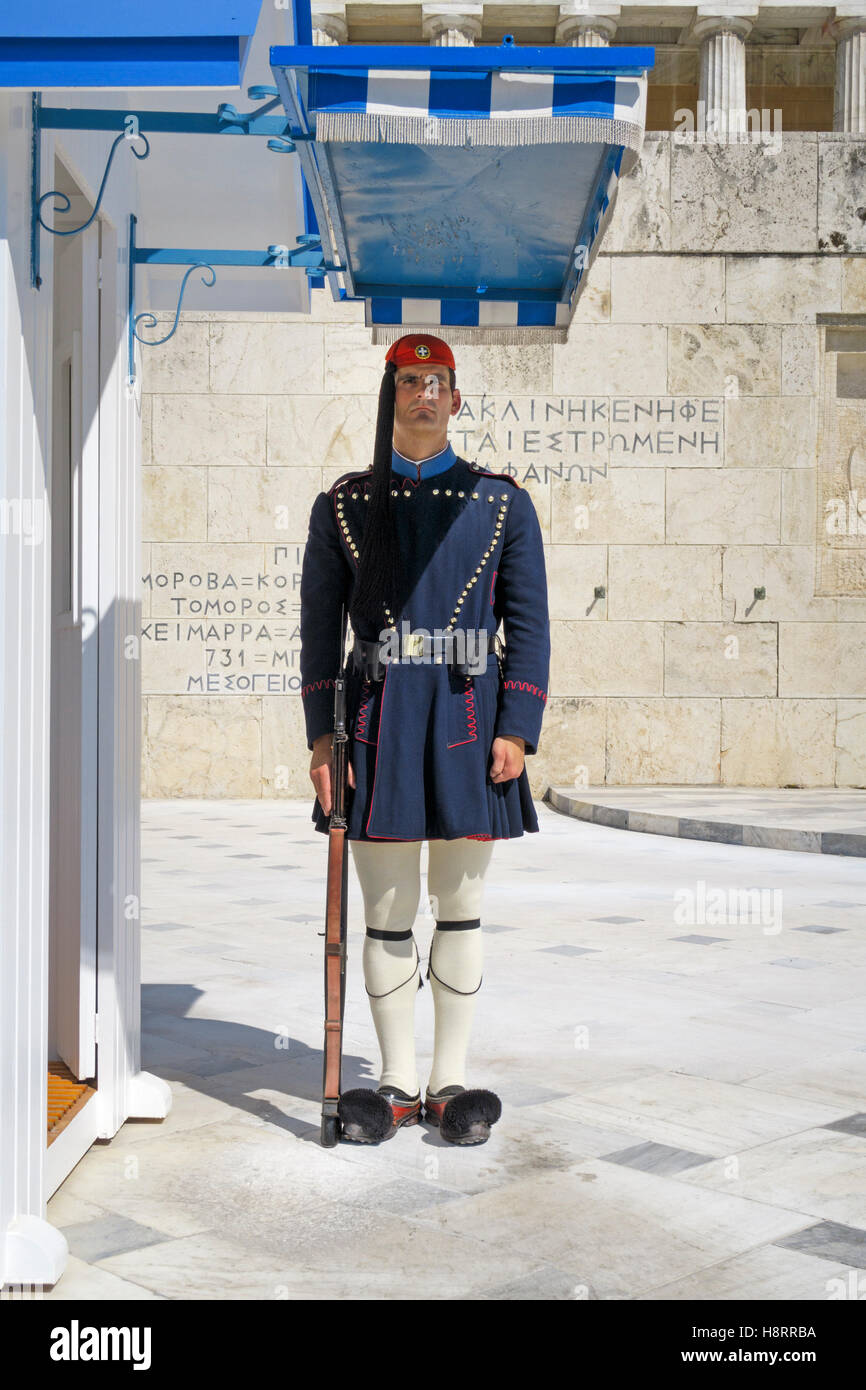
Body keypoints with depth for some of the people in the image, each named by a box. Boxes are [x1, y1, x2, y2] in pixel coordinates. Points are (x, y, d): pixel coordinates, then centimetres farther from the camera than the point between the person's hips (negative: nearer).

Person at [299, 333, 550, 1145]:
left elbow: (529, 624, 4)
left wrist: (517, 730, -6)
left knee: (460, 910, 8)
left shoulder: (502, 503, 7)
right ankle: (396, 1082, 19)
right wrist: (321, 735, -2)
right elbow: (319, 625, 7)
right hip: (379, 721, 0)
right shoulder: (342, 506, 8)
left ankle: (451, 1079, 20)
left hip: (469, 720, 0)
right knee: (386, 915, 5)